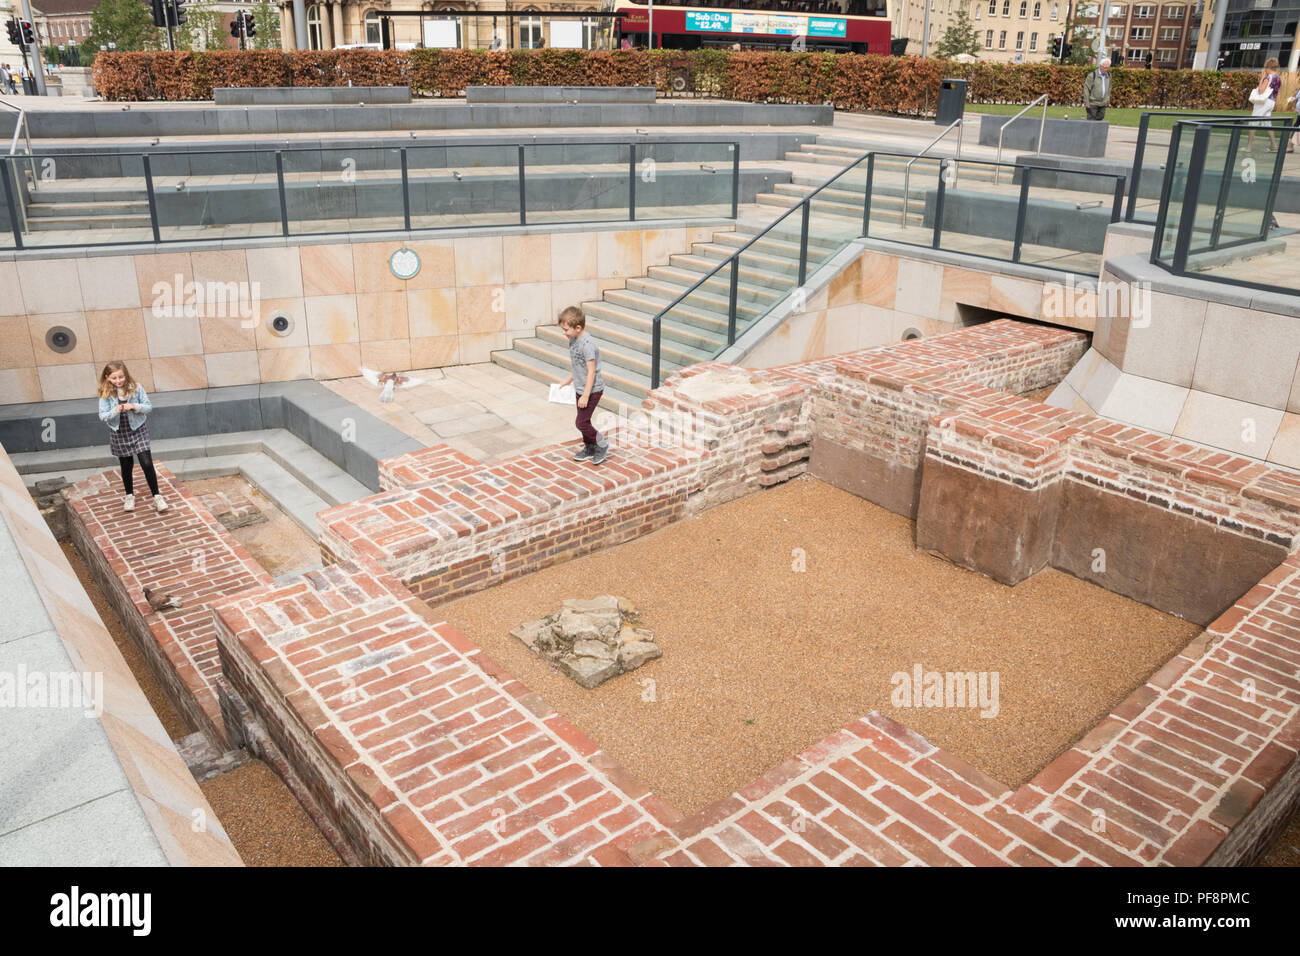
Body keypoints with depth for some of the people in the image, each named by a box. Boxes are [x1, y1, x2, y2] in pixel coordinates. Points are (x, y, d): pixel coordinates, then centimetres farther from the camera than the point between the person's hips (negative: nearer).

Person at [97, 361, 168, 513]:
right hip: (119, 434, 1)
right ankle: (129, 496, 33)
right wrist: (115, 411, -28)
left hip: (138, 430, -1)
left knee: (147, 463, -8)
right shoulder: (106, 393, -8)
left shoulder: (136, 388, -10)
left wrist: (135, 406, -26)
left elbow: (149, 407, -7)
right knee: (126, 466, 14)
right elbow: (102, 416, -9)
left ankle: (156, 497, 1)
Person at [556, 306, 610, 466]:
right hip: (581, 389, 9)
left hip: (592, 390, -9)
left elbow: (591, 371, -24)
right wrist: (567, 381, 21)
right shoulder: (574, 340, 5)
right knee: (583, 421, 17)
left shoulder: (587, 343, -24)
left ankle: (602, 443, 12)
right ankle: (589, 448, 32)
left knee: (581, 423, -7)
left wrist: (585, 395, -22)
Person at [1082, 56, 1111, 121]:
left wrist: (1108, 100, 17)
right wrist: (1086, 102, -14)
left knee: (1100, 117, 6)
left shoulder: (1108, 75, 9)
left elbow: (1109, 88, 20)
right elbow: (1086, 88, -11)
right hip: (1093, 103, -6)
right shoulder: (1093, 75, -10)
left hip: (1103, 104, 6)